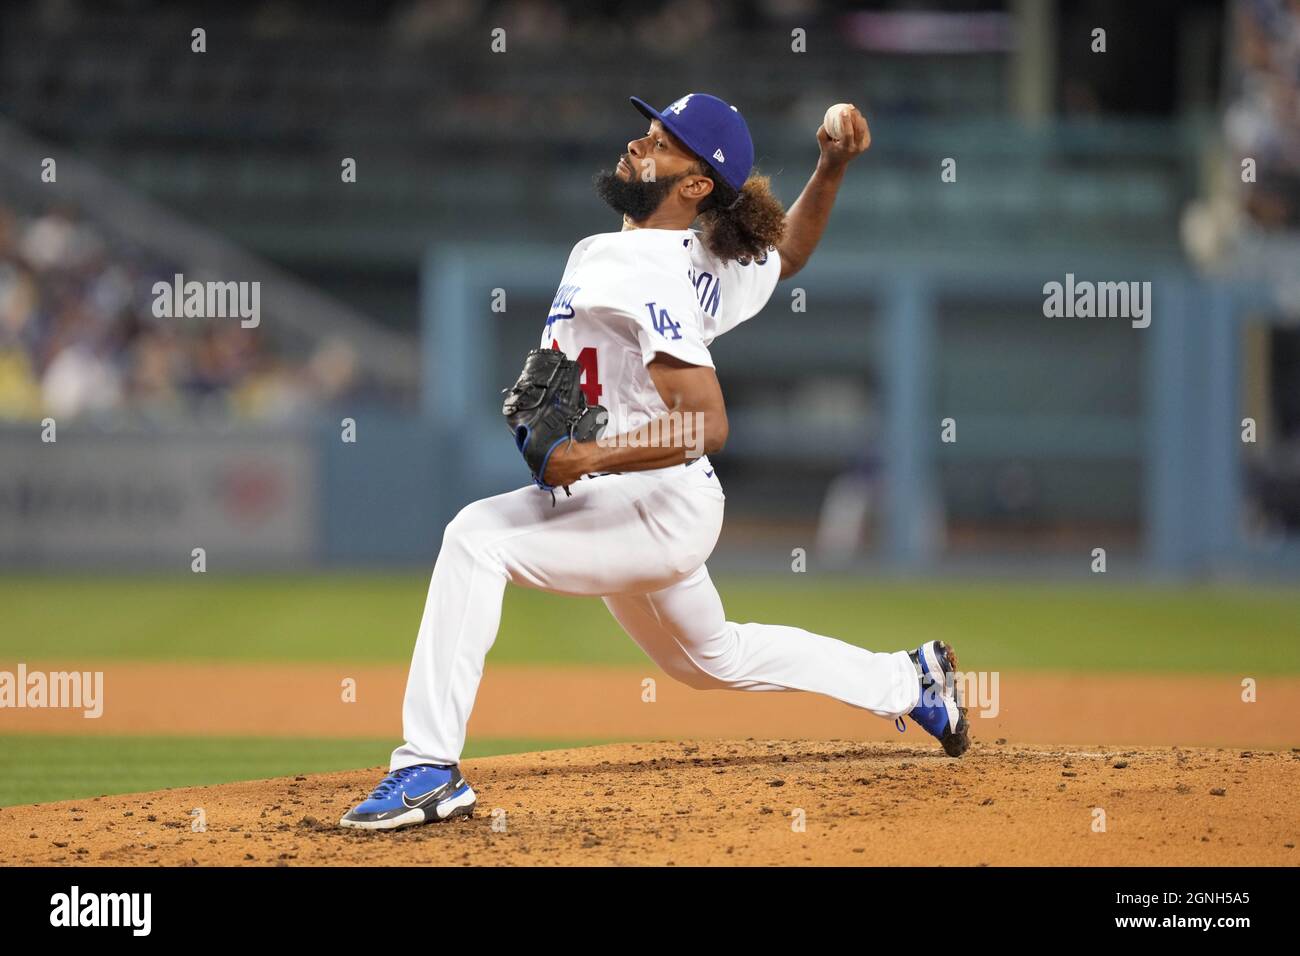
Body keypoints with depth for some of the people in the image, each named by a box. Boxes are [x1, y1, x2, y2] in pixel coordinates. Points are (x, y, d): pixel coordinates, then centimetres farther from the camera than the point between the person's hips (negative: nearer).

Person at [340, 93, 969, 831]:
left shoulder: (649, 280, -23)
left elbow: (707, 425, -31)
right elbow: (790, 251, 20)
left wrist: (592, 457, -38)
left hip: (658, 510, -10)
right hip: (644, 512, 10)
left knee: (479, 538, -27)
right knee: (714, 658, 31)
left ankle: (431, 769, -28)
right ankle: (908, 682, 46)